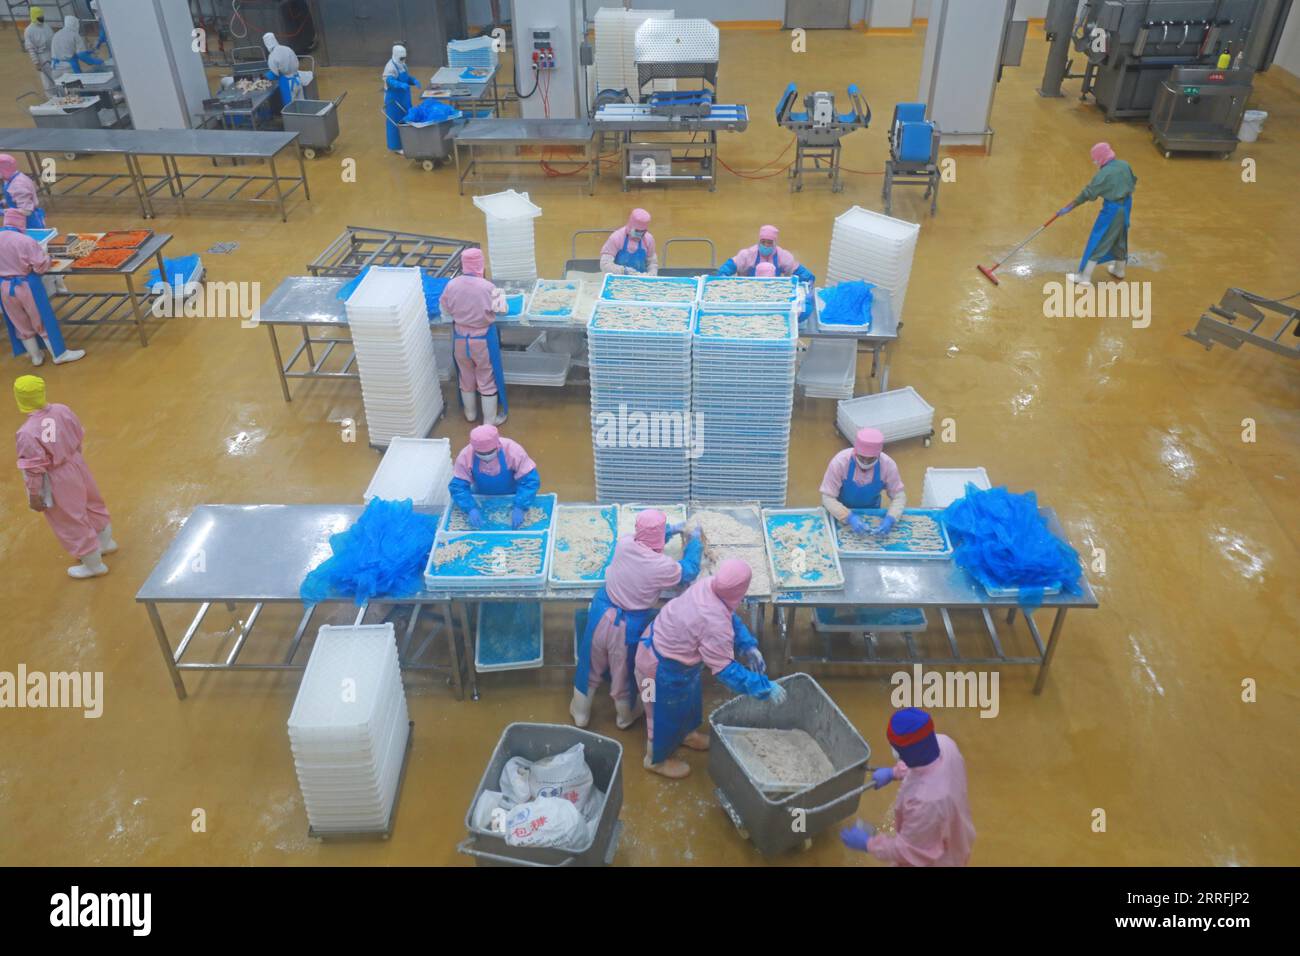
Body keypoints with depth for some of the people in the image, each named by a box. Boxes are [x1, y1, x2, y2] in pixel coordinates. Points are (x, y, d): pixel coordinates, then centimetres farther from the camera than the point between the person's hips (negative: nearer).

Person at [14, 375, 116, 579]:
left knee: (71, 521, 15)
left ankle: (93, 564, 34)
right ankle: (105, 542, 54)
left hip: (57, 481, -6)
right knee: (92, 505, 29)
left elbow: (33, 469, -22)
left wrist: (34, 496, -7)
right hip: (76, 466, 6)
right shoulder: (62, 410, -14)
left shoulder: (27, 433, -31)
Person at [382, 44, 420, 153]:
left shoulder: (402, 65, 11)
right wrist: (401, 85, -49)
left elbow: (406, 77, 19)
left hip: (403, 97, 9)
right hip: (394, 98, -9)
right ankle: (396, 146, 5)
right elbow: (389, 81, -31)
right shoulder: (390, 66, -19)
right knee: (396, 122, -3)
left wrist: (414, 81, -3)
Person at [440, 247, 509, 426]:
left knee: (466, 376, 23)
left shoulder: (452, 285, -12)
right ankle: (490, 420, 21)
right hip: (483, 339, -3)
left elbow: (444, 310, 1)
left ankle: (470, 413, 40)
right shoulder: (487, 287, -22)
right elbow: (500, 308, -8)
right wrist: (500, 294, 10)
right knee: (487, 380, 11)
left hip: (460, 338, 4)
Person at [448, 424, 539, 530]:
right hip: (481, 500, 2)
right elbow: (458, 486, -25)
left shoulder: (513, 451, -33)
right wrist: (471, 509, -41)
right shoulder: (465, 455, -28)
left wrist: (520, 507, -43)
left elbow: (530, 481, -31)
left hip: (511, 498, -2)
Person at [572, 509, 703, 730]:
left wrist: (671, 530, 17)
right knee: (624, 672, 23)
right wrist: (695, 541, 8)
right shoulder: (663, 566, -27)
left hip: (602, 614, 3)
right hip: (629, 626, -3)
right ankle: (625, 716, 50)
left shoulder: (624, 543, -16)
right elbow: (690, 571, -4)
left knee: (590, 666, 24)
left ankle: (580, 714, 45)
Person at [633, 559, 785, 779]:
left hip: (660, 641, 8)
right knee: (667, 713, 19)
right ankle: (656, 759, 45)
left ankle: (686, 733, 60)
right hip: (664, 667, -8)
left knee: (688, 698, 32)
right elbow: (726, 670, -29)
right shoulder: (715, 623, -39)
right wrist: (765, 688, -23)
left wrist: (749, 646, -2)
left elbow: (730, 617, 4)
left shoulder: (708, 585, -15)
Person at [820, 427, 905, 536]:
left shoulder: (888, 464, -24)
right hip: (842, 511, -1)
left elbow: (899, 496, -15)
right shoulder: (840, 461, -30)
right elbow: (828, 497, -27)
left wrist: (890, 519, -34)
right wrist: (849, 517, -41)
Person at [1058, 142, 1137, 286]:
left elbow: (1088, 193, -19)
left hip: (1112, 210, -8)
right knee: (1120, 238, 24)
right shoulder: (1124, 165, -1)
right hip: (1125, 207, 8)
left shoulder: (1104, 173, -22)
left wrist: (1070, 207, -12)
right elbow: (1133, 181, 14)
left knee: (1097, 242, -2)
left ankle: (1084, 277, 1)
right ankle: (1119, 269, 42)